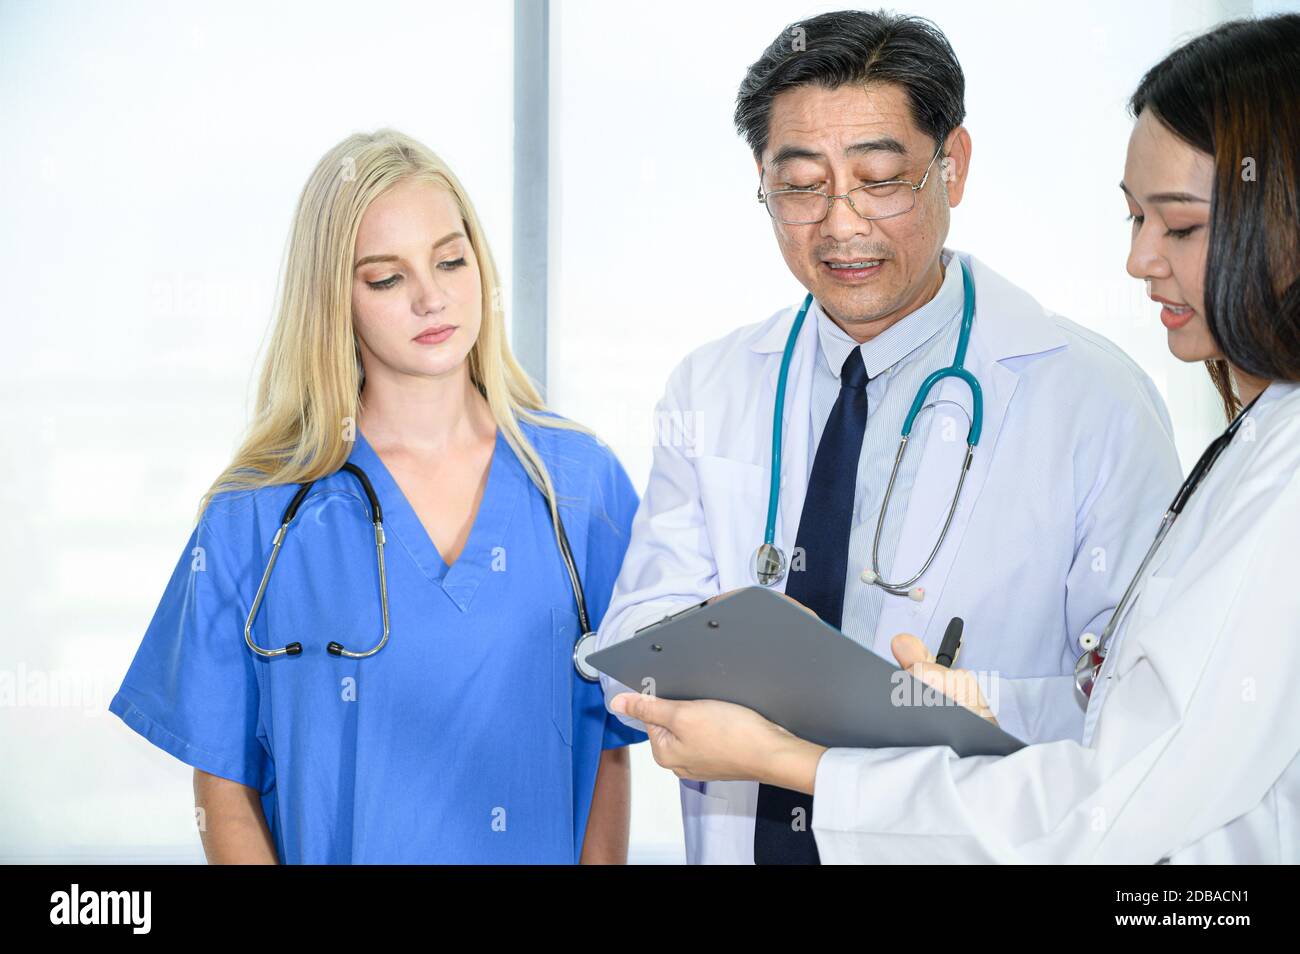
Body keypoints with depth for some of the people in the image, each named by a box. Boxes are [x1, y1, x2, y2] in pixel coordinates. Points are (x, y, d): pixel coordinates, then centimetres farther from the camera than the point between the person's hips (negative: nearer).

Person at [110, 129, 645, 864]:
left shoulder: (584, 482, -4)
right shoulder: (256, 516, -9)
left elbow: (608, 743, -2)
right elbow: (223, 782, -7)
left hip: (543, 849, 2)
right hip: (338, 846, -1)